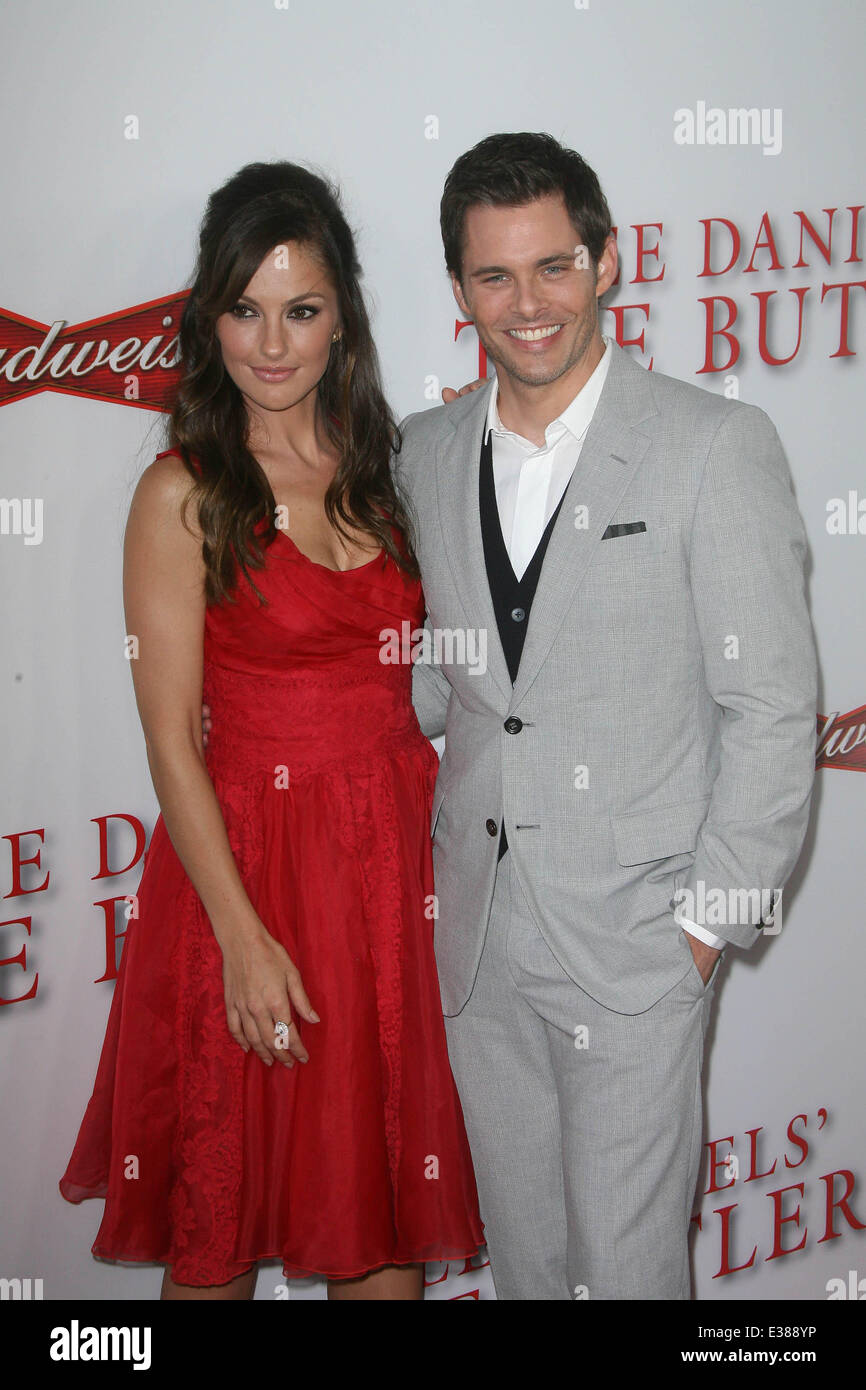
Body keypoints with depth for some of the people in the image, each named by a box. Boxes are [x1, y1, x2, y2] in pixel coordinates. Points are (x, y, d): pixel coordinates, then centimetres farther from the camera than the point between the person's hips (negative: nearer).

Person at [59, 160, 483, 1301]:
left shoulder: (384, 462, 6)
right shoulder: (183, 493, -9)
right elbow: (172, 742, -11)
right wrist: (245, 937, -14)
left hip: (393, 851, 5)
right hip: (245, 854, -4)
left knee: (385, 1178, 14)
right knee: (227, 1206, 10)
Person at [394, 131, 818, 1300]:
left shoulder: (717, 446, -8)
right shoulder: (426, 453, 7)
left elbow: (772, 708, -9)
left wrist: (711, 916, -10)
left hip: (634, 936, -5)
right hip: (476, 929, 5)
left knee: (628, 1258, 4)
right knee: (521, 1242, 18)